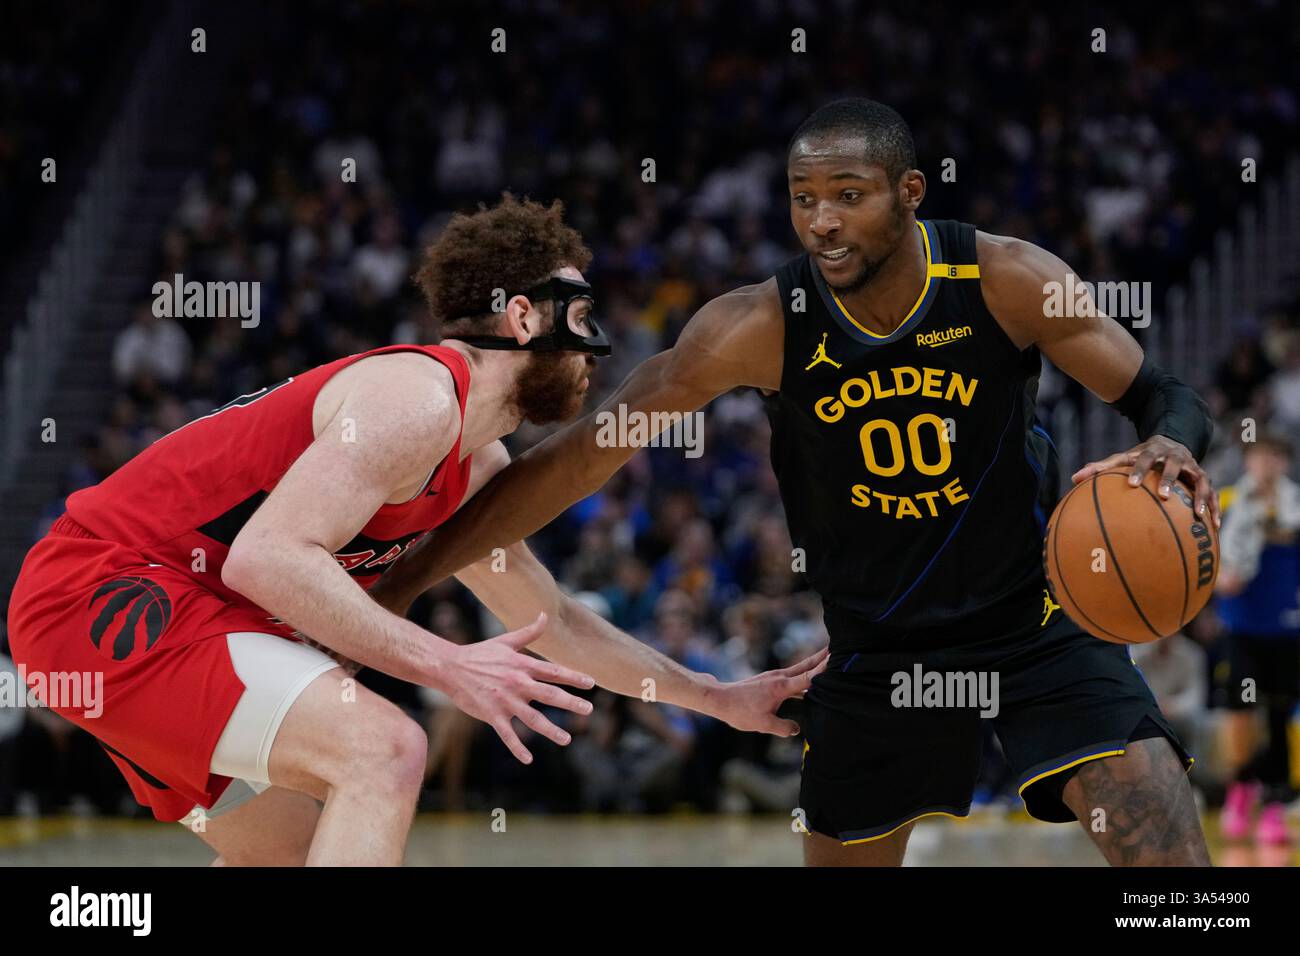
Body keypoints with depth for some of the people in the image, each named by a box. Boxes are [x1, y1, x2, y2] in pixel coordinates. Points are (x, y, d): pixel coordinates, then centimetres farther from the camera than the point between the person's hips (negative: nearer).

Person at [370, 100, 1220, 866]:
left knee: (1174, 860, -17)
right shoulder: (761, 329, -18)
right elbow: (583, 457, -14)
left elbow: (1166, 400, -10)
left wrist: (1171, 446, -36)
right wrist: (410, 579, -14)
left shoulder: (1006, 281, -18)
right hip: (878, 649, 1)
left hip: (1037, 622, -1)